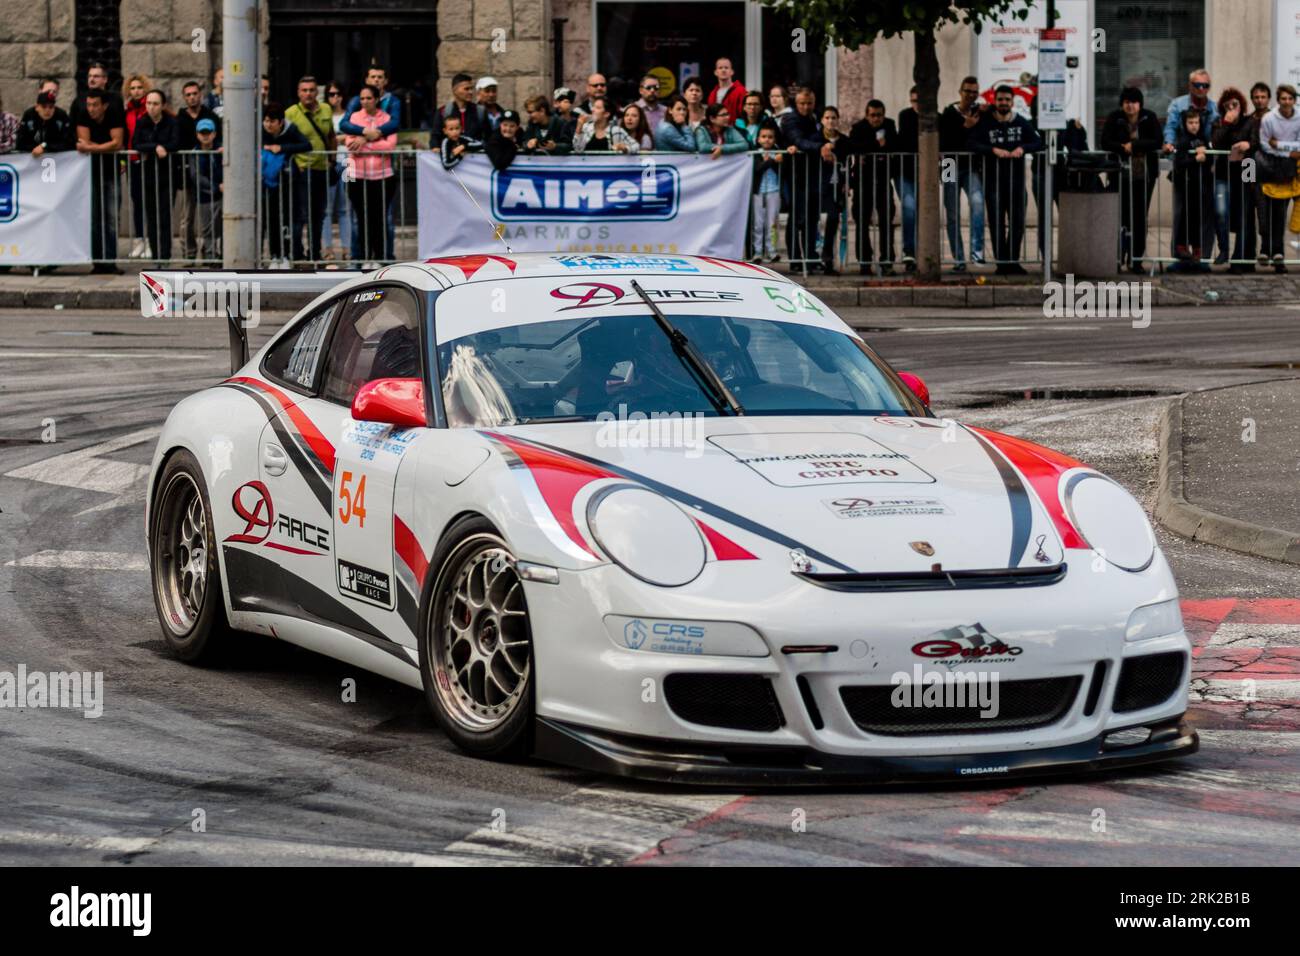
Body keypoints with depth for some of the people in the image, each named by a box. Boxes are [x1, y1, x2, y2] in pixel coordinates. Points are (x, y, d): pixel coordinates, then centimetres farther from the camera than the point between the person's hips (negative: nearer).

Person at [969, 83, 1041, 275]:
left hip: (1016, 180, 2)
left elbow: (1038, 142, 4)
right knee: (997, 223, -2)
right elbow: (973, 143, -8)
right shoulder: (986, 123, 2)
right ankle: (1001, 262, 2)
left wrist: (1022, 148, -16)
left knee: (1017, 222, 3)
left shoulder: (1022, 123, 8)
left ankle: (1013, 261, 13)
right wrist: (994, 150, -22)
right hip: (993, 180, -2)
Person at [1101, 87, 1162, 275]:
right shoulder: (1114, 118, -1)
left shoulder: (1150, 118, 0)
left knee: (1140, 218, 2)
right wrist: (1124, 149, -20)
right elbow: (1106, 143, -8)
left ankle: (1136, 259, 9)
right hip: (1121, 174, -1)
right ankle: (1118, 257, 4)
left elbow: (1158, 142, -10)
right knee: (1122, 216, -6)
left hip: (1145, 175, 1)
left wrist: (1133, 145, -16)